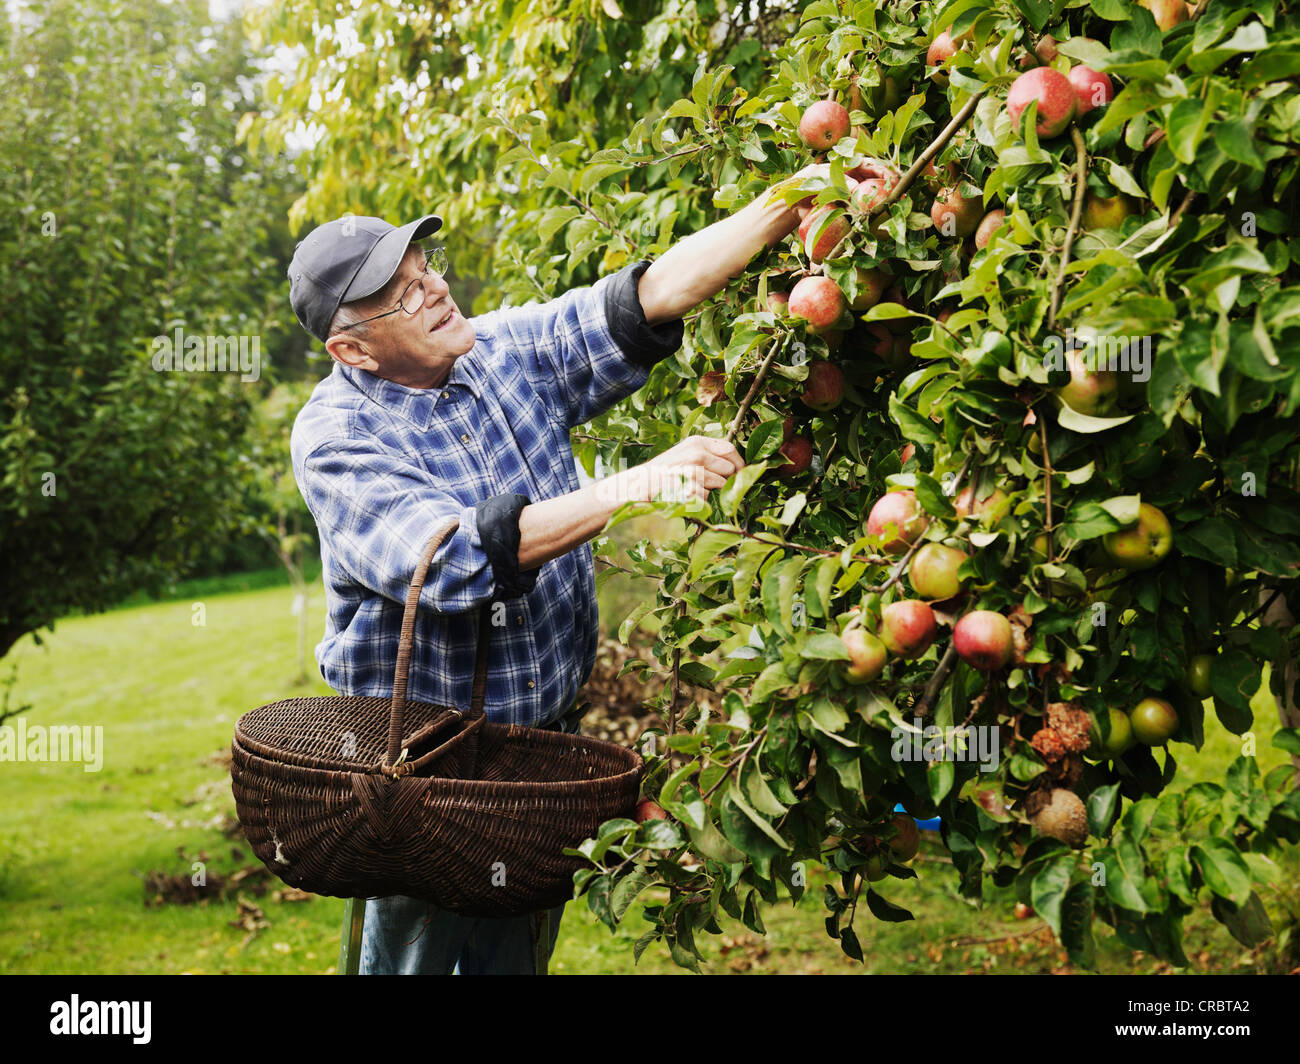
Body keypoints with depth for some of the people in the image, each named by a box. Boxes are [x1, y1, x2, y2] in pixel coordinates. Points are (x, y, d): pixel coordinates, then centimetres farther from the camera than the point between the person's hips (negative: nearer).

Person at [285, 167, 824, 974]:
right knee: (416, 949, 9)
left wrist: (790, 203, -20)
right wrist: (630, 489, -37)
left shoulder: (513, 351, -1)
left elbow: (647, 299, -9)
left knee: (518, 952, 17)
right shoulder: (335, 436, -18)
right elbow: (450, 559, -33)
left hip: (548, 737, 5)